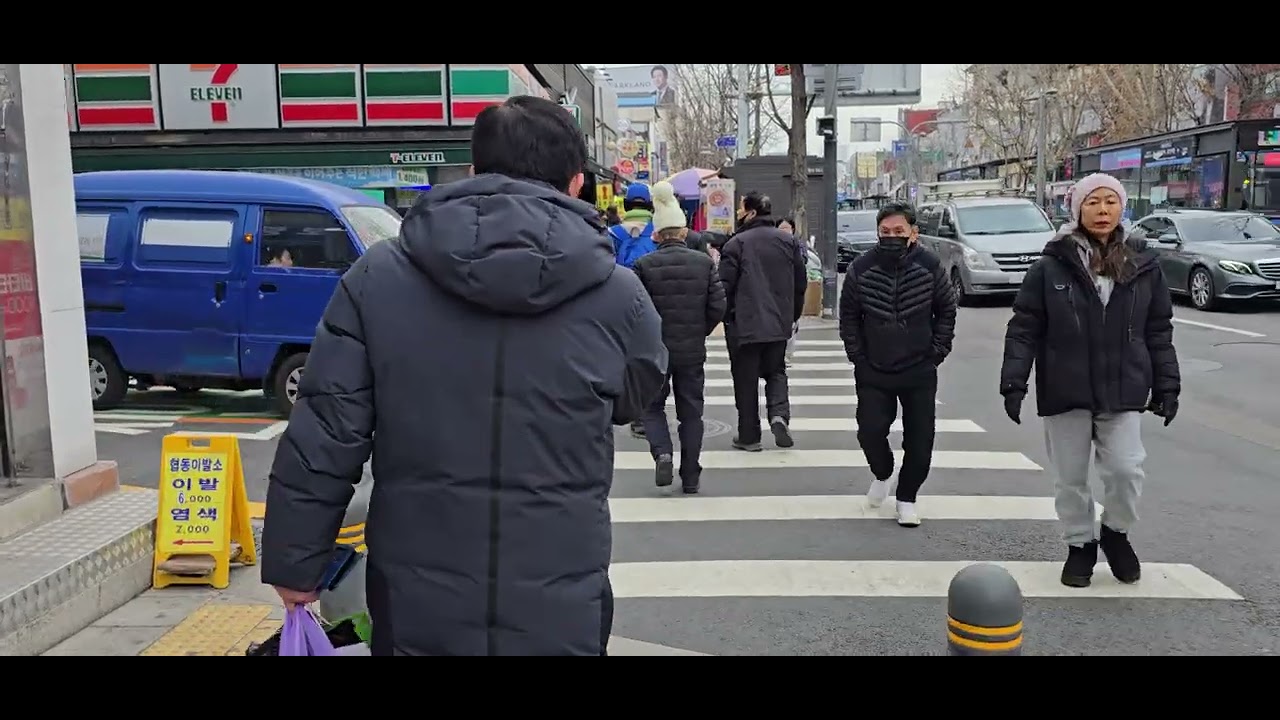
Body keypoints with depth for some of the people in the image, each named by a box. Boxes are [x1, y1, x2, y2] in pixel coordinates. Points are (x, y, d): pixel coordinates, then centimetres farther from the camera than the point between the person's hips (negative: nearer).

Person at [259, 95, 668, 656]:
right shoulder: (618, 295, -8)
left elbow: (323, 436, -6)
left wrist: (294, 562, 6)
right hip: (556, 609, 0)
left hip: (417, 608, 1)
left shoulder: (377, 276, -6)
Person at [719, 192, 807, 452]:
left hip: (744, 324, -4)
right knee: (776, 371, 21)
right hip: (779, 323, 4)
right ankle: (779, 414, -4)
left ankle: (749, 436, 10)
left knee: (745, 379, 6)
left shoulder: (737, 243, -9)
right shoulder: (788, 241, 6)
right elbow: (800, 283, 10)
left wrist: (726, 316, 3)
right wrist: (793, 315, 19)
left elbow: (725, 286, -11)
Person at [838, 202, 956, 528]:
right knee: (870, 431, -2)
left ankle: (906, 497, 24)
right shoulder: (860, 269, -8)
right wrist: (858, 357, -1)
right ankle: (882, 474, 31)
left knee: (920, 440, 4)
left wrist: (937, 352, -1)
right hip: (873, 371, 0)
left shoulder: (930, 266, -9)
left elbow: (946, 311, 4)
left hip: (920, 371, 0)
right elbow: (848, 317, 3)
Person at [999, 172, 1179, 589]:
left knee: (1126, 468, -5)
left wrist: (1166, 386, 7)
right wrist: (1014, 383, -10)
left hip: (1123, 391, 1)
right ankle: (1080, 545, 30)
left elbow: (1159, 332, 9)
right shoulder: (1052, 266, -5)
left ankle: (1116, 532, 24)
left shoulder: (1143, 265, 4)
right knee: (1070, 477, 9)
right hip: (1065, 391, -1)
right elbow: (1024, 330, -4)